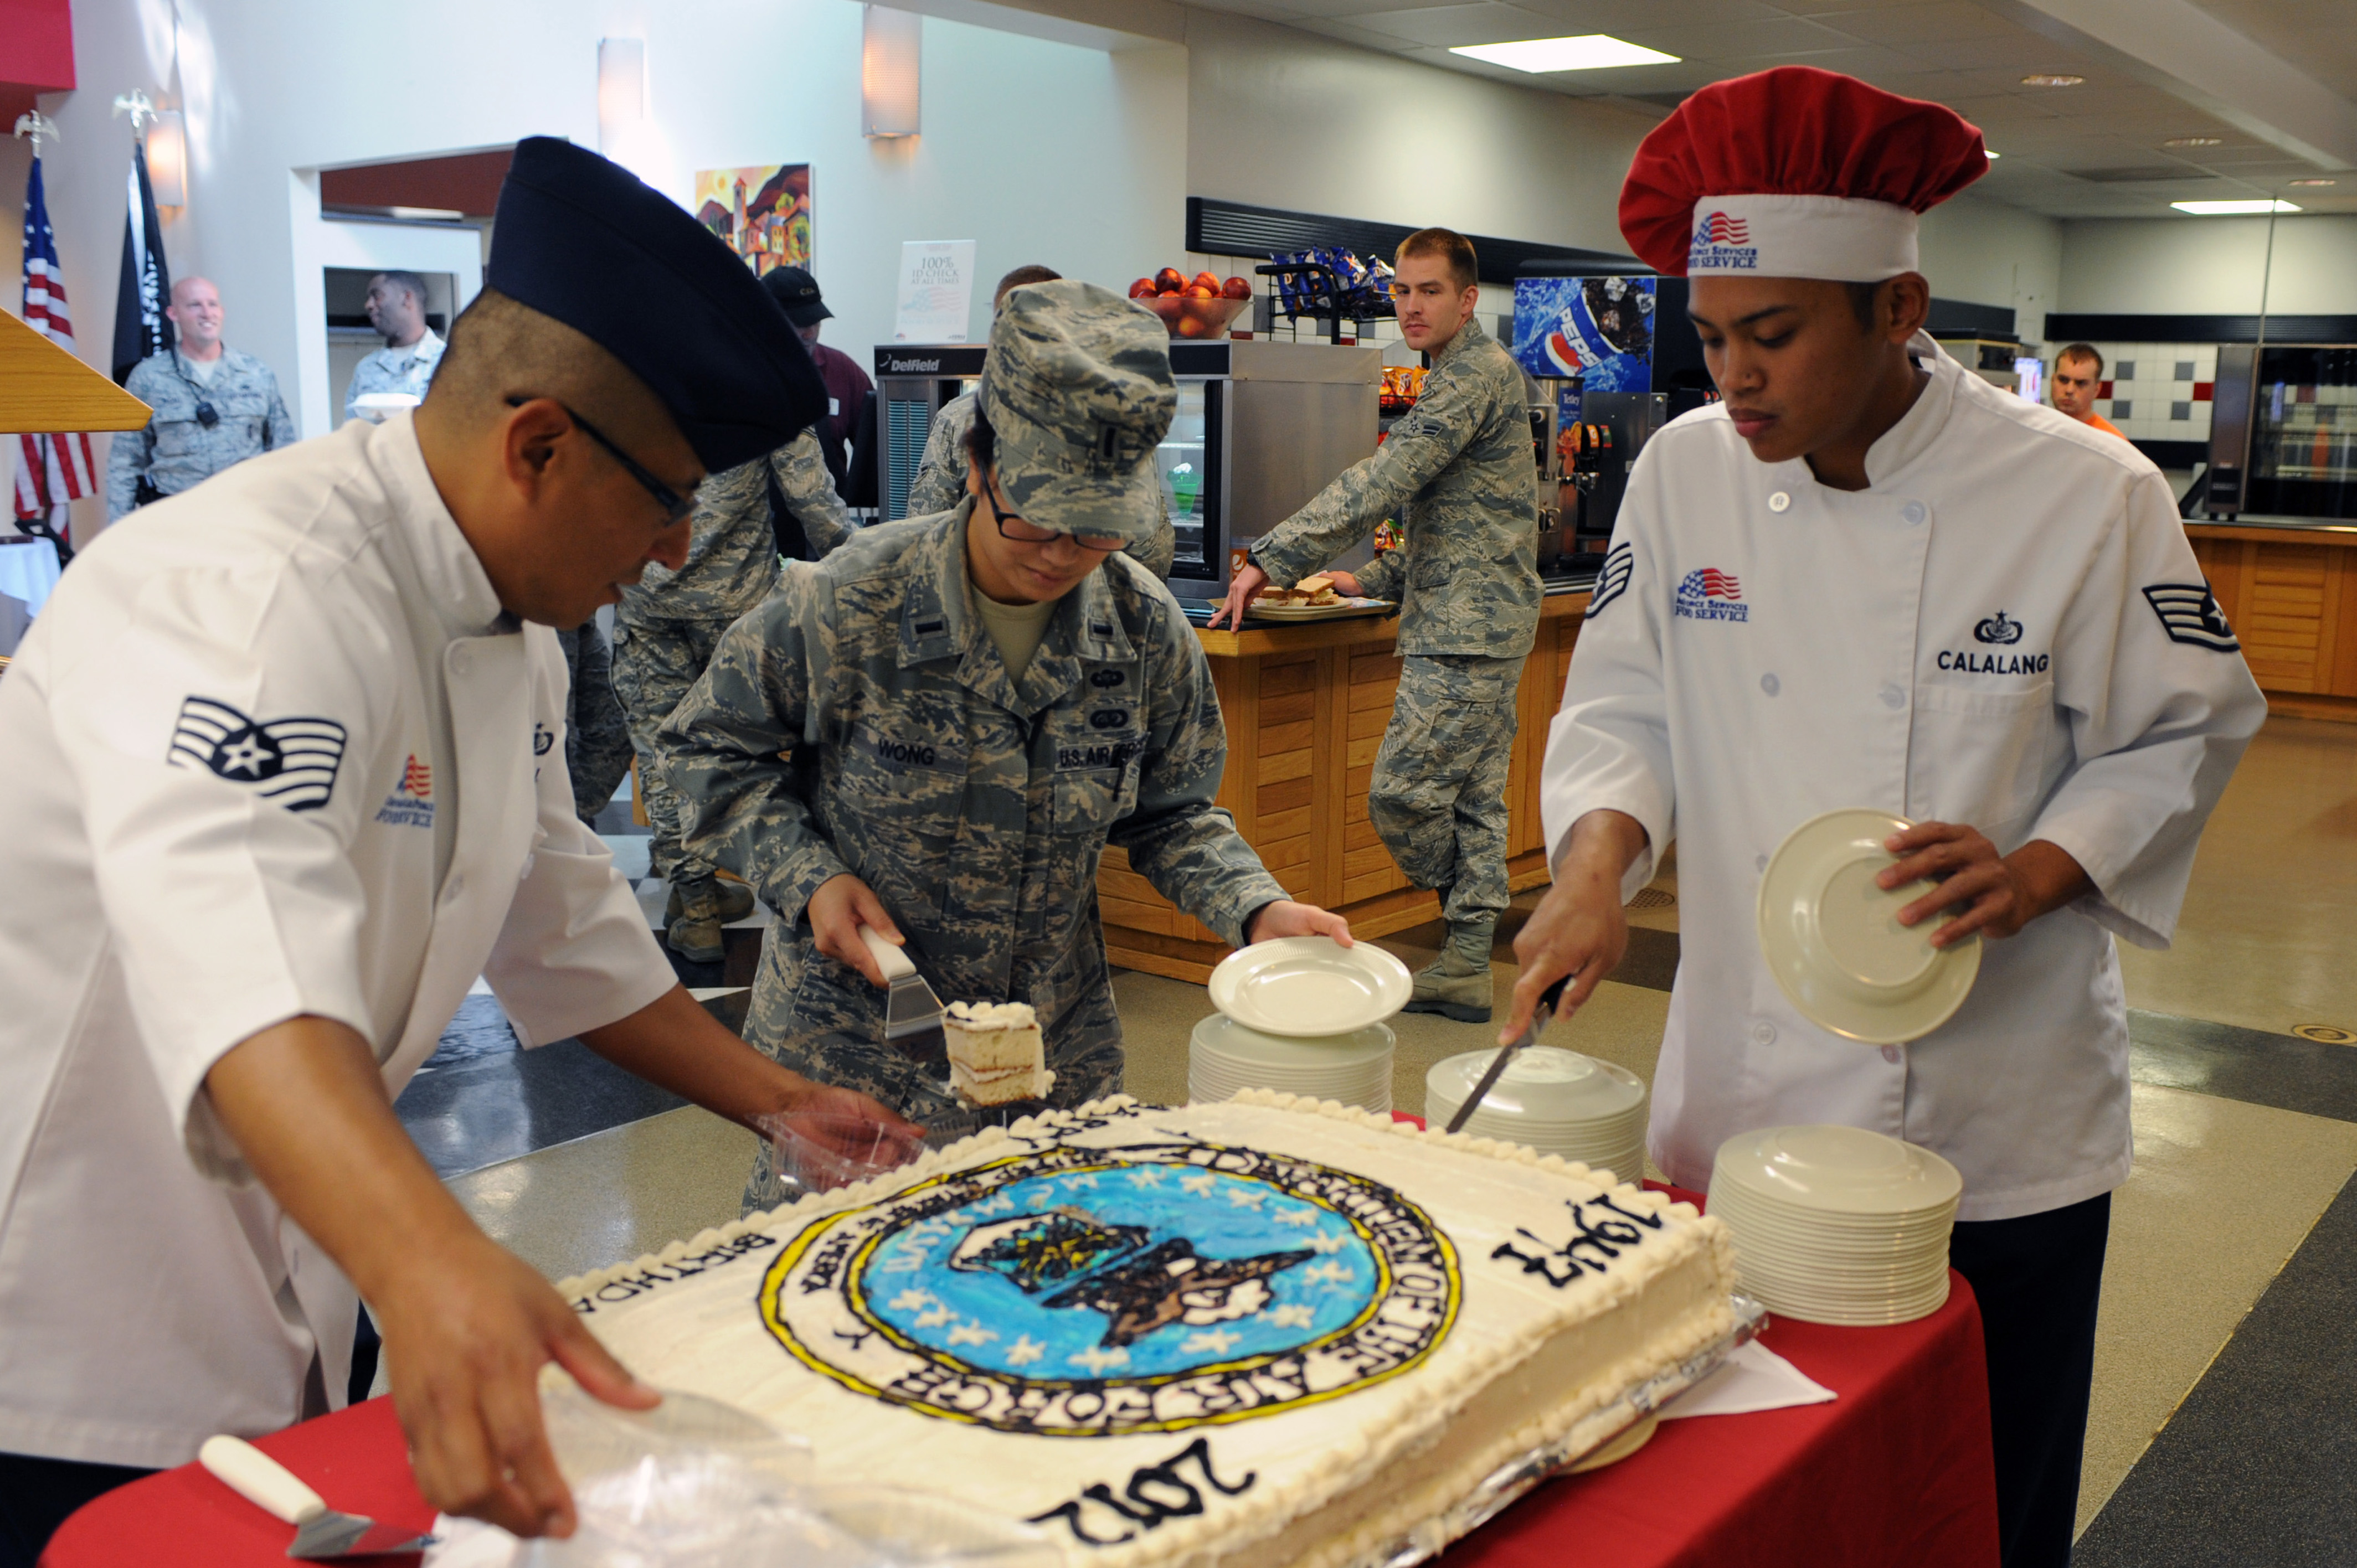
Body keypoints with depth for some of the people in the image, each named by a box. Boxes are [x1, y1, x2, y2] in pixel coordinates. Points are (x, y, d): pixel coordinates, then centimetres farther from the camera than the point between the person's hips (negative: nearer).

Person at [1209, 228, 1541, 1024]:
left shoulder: (1473, 375, -13)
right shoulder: (1470, 375, 21)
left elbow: (1379, 484, -21)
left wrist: (1270, 561, -21)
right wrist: (1380, 580, 20)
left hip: (1464, 631, -11)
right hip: (1479, 623, 11)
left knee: (1401, 794, -8)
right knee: (1472, 800, 10)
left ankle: (1468, 943, 11)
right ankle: (1466, 966, 14)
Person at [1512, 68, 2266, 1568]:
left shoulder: (2087, 496, -12)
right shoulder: (1687, 473, -3)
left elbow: (2180, 737, -3)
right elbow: (1626, 702, 2)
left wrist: (2038, 875, -20)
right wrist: (1602, 853, -17)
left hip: (1998, 1125, -2)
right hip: (1741, 1095, 3)